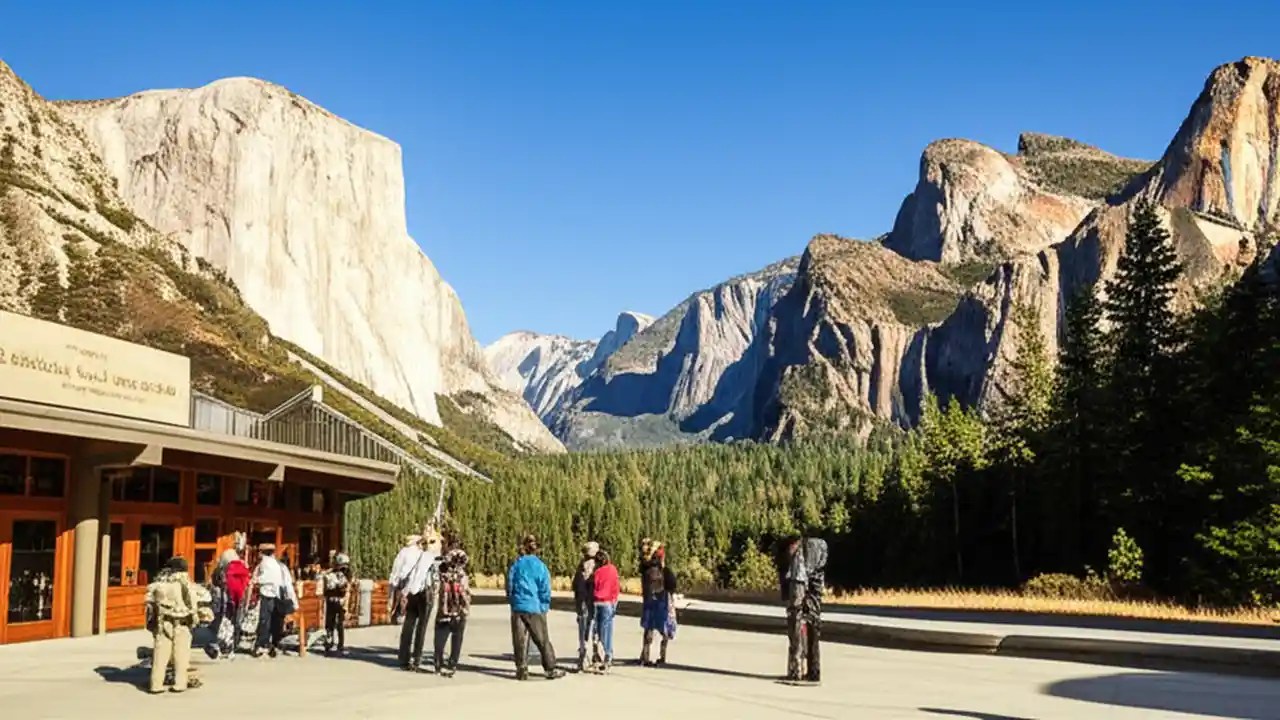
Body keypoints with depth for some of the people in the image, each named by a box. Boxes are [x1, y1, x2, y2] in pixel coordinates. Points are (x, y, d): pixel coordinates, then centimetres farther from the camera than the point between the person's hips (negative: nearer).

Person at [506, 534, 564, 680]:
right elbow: (545, 589, -4)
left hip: (518, 607, 2)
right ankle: (550, 669, 11)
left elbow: (509, 585, 5)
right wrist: (545, 606, 7)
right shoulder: (540, 566, -5)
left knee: (520, 640, 6)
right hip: (535, 608, -2)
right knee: (542, 640, 7)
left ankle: (522, 669, 4)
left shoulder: (516, 565, 1)